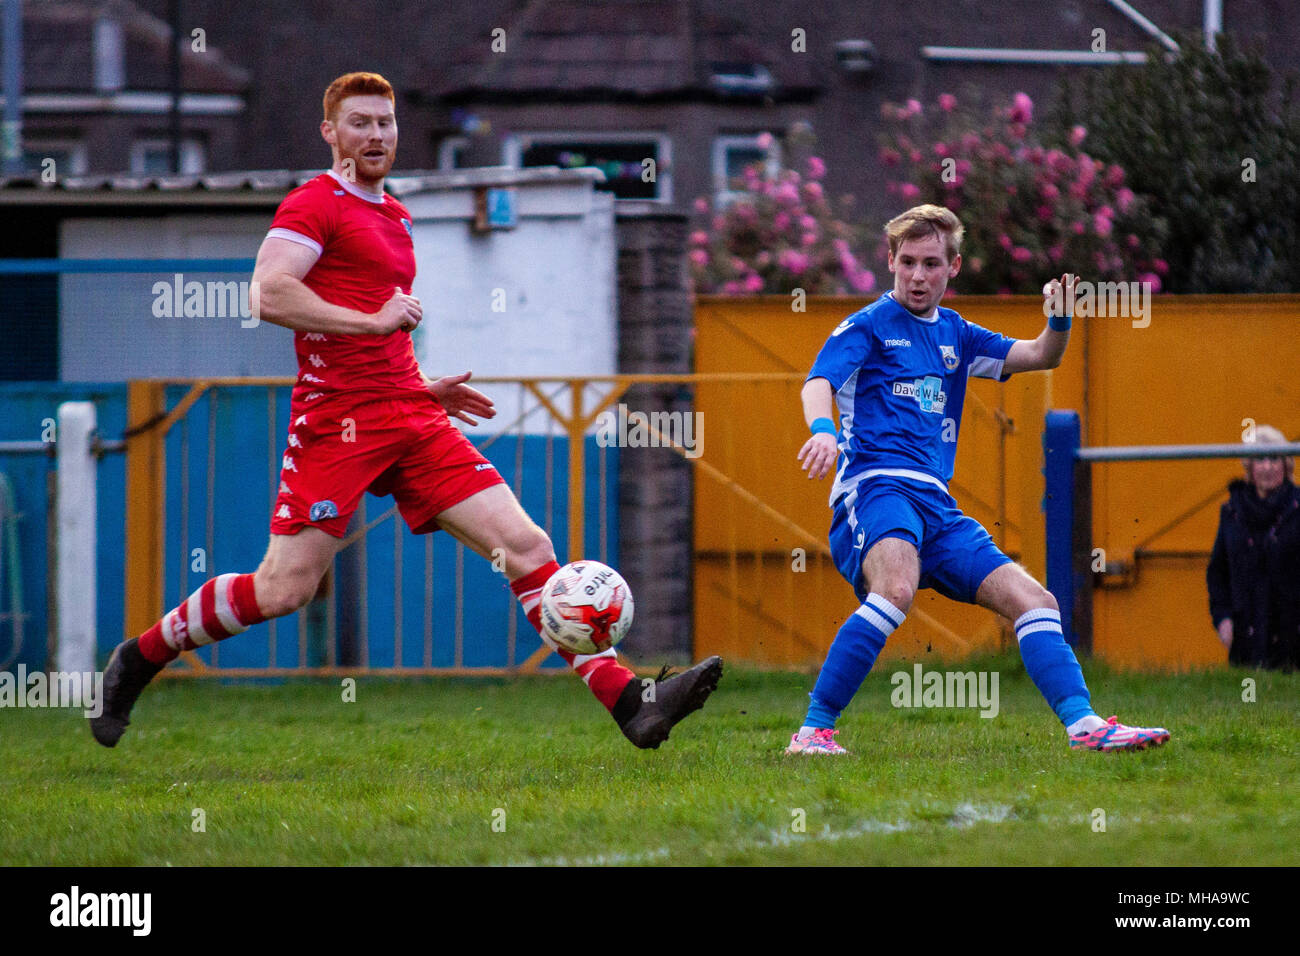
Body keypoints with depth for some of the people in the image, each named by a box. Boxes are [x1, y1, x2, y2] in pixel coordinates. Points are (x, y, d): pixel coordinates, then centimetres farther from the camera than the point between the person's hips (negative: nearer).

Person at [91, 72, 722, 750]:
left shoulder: (394, 216, 23)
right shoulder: (314, 205, -3)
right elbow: (269, 294, -19)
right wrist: (373, 319, -14)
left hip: (412, 417, 7)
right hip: (338, 417, -7)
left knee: (527, 546, -5)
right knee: (282, 590, -10)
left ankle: (628, 702, -10)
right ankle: (136, 662, 11)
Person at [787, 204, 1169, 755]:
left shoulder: (955, 335, 24)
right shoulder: (867, 326, 6)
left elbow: (1039, 356, 19)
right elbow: (819, 382, -10)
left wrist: (1060, 320, -5)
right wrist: (822, 429, -33)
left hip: (936, 505, 7)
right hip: (876, 486, -7)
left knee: (1032, 600, -1)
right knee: (897, 586, -35)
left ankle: (1084, 726, -3)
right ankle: (812, 732, -36)